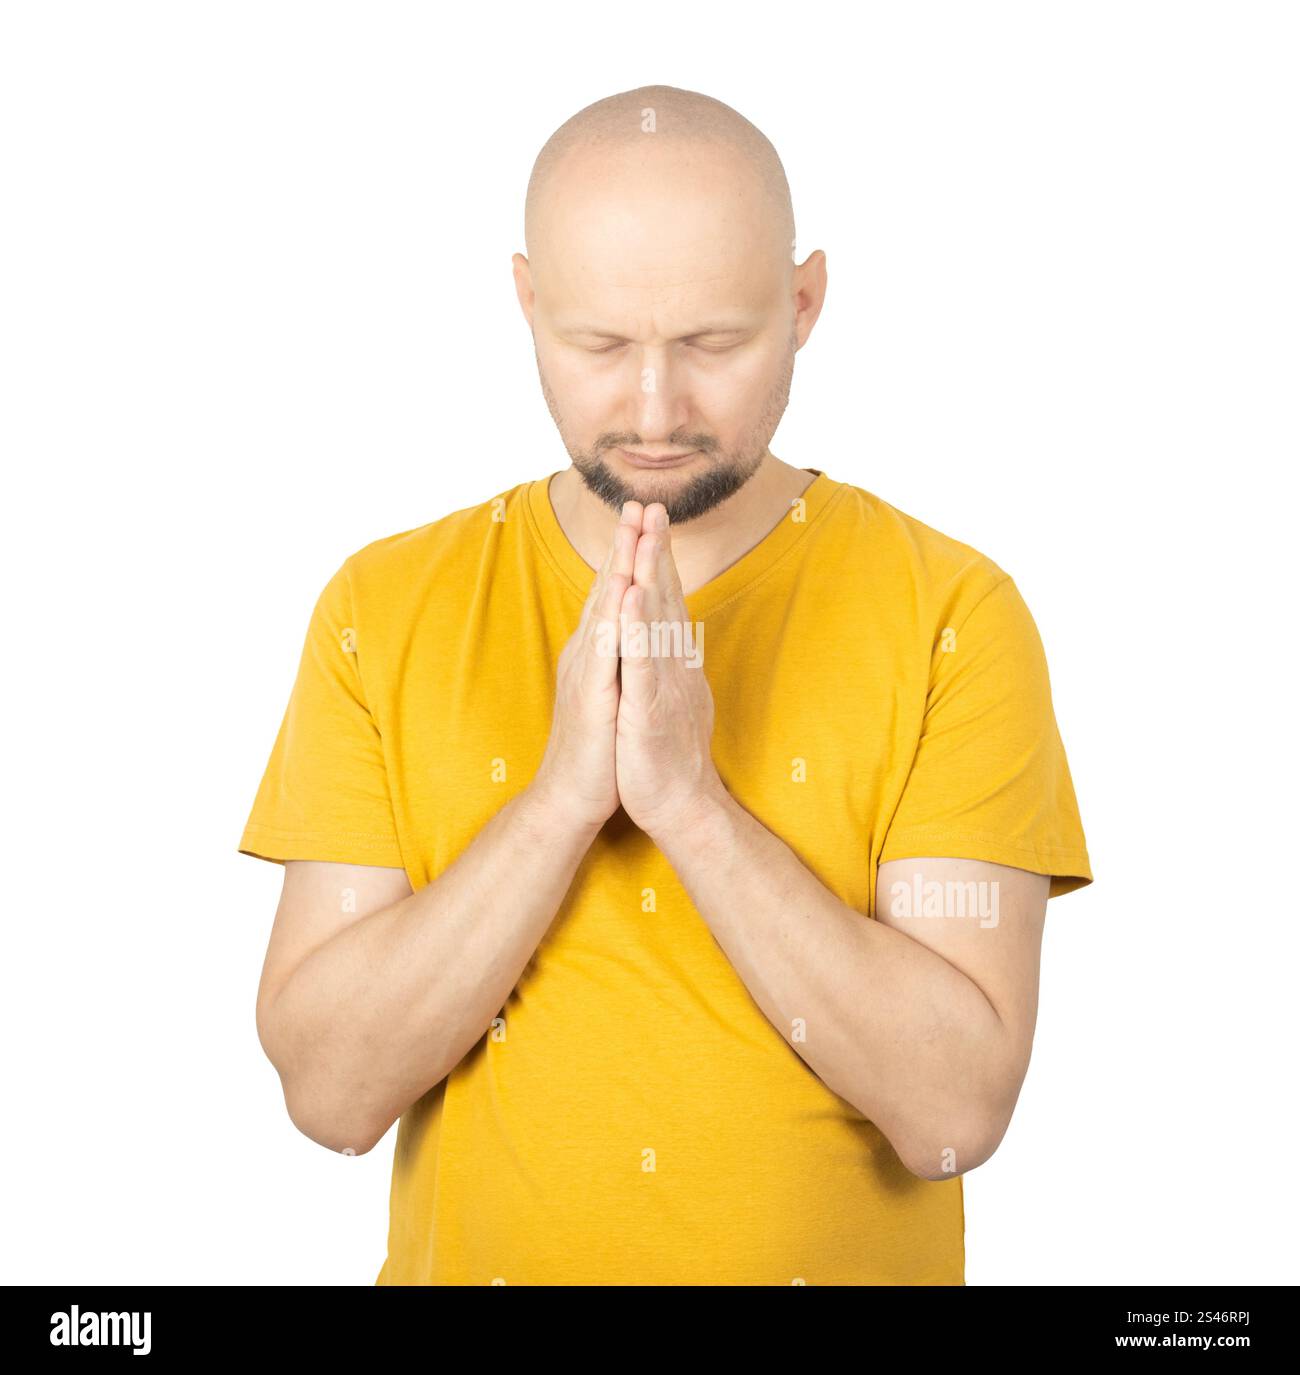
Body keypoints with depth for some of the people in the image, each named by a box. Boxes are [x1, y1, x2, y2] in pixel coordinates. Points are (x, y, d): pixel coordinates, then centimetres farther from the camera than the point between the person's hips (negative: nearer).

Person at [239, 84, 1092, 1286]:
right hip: (473, 1253, 1)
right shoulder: (386, 605, -7)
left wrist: (689, 800, -26)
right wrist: (563, 794, -24)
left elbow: (955, 1110, -18)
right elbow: (331, 1090, -13)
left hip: (846, 1255, -1)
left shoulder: (953, 612, -12)